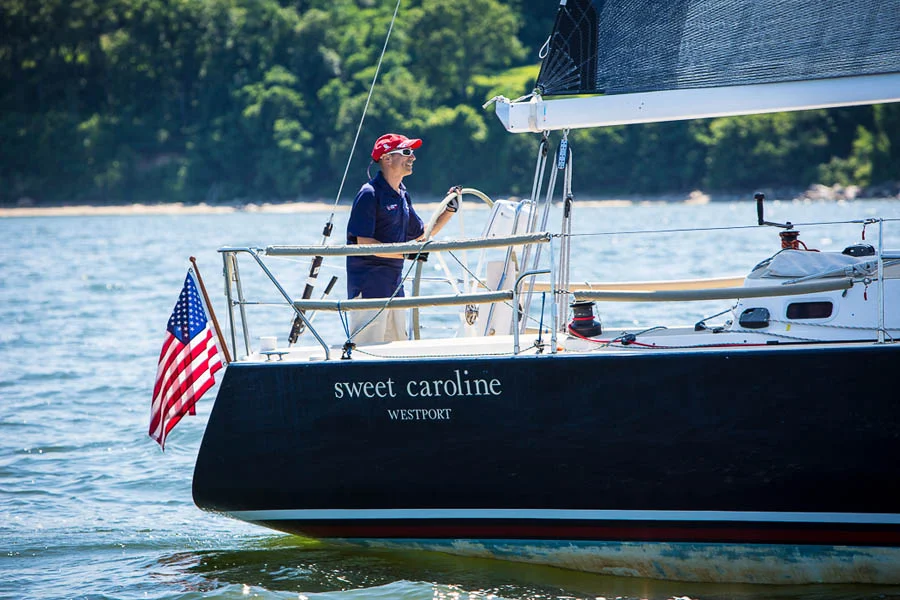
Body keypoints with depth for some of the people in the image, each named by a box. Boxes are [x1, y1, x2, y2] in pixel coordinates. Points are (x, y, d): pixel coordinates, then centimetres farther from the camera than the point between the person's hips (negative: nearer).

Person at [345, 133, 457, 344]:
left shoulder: (402, 195, 15)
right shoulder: (369, 194, -12)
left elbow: (420, 234, 25)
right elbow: (363, 243, -18)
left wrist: (449, 211, 13)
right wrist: (405, 252, -24)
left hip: (395, 284, 9)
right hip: (368, 285, -9)